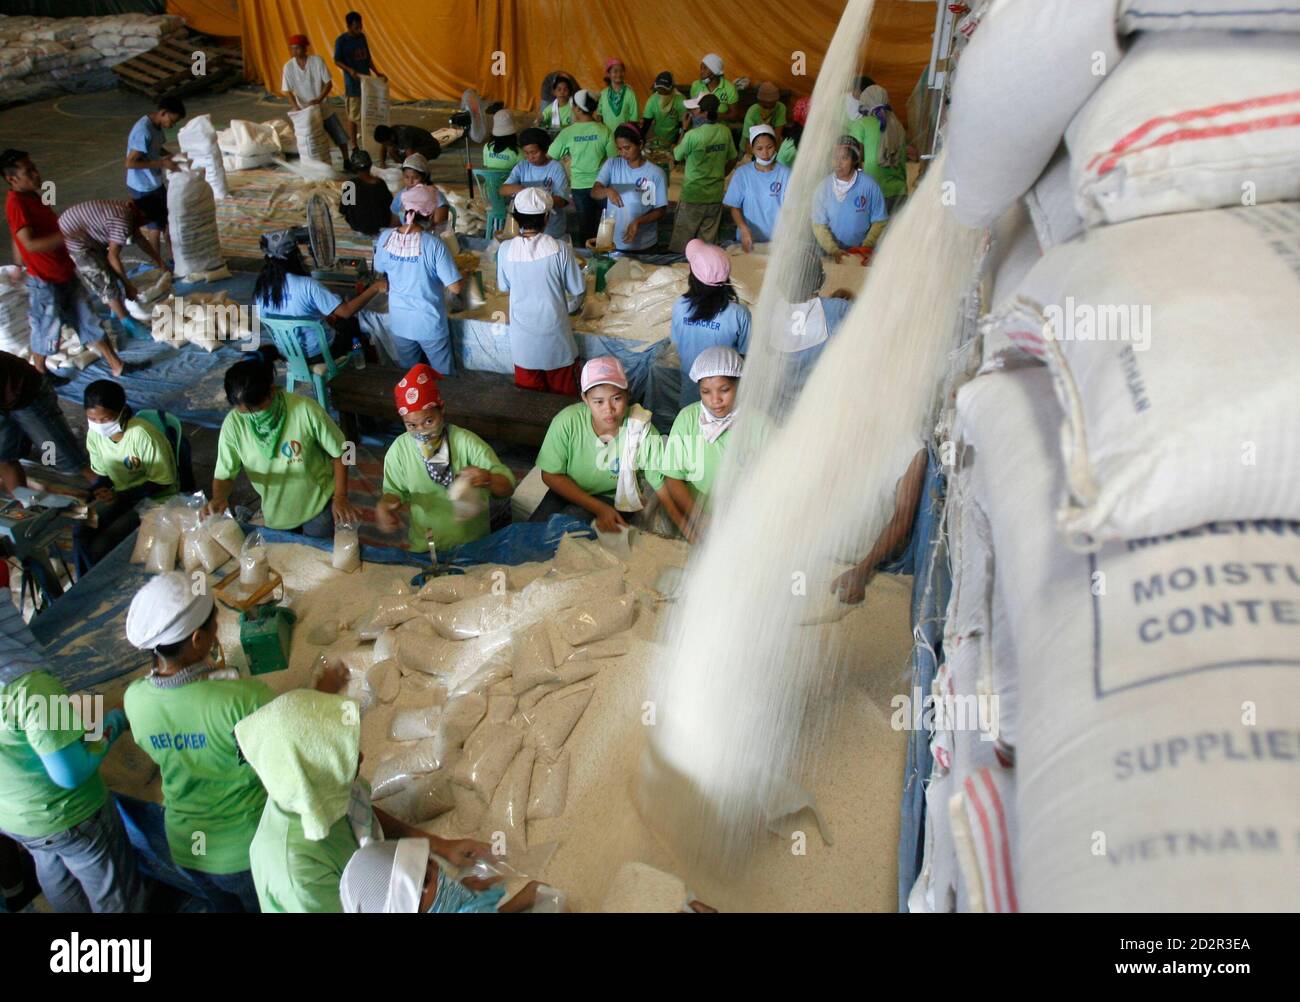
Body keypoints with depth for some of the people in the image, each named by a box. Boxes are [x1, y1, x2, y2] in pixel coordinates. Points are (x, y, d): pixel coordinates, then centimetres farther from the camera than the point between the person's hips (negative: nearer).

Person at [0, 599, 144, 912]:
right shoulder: (29, 687, -36)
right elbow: (72, 774, -29)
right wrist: (113, 723, -16)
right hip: (67, 816, -6)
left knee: (54, 874, 32)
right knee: (111, 891, 19)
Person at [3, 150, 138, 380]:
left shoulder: (33, 196, 7)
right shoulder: (16, 203, -21)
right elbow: (30, 244, -30)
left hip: (65, 275, 8)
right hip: (45, 282, -8)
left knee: (89, 321, 12)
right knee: (45, 331, 8)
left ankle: (116, 365, 20)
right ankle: (39, 375, 28)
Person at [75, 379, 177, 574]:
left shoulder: (142, 435, -25)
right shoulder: (95, 434, -7)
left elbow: (162, 482, -18)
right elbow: (103, 475, 8)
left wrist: (119, 496, -24)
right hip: (121, 495, 6)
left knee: (100, 547, -20)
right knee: (81, 532, -16)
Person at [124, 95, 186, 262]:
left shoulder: (157, 126, 0)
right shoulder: (143, 131, -28)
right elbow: (130, 162, -29)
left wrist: (171, 156, 0)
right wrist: (162, 163, -27)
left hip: (156, 184, 9)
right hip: (143, 188, -9)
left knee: (169, 221, 18)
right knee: (155, 227, 3)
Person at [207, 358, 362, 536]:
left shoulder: (306, 410, -27)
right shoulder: (233, 424, -20)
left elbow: (338, 452, -14)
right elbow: (224, 475, -11)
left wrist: (340, 497, -19)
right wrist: (219, 498, -33)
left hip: (318, 506, -3)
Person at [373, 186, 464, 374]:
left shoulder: (385, 237, -11)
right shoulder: (434, 245, -24)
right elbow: (455, 288, -21)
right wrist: (461, 270, -1)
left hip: (399, 321, 4)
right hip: (430, 323, -4)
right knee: (443, 374, 16)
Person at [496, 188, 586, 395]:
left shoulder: (506, 249, -10)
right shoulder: (561, 249, -17)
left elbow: (504, 289, 4)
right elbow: (578, 290, -7)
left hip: (523, 338, 2)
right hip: (555, 338, -2)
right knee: (562, 394, 16)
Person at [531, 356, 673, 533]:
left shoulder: (642, 430, -26)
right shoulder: (567, 422, -24)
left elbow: (663, 485, -15)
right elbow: (551, 475, -13)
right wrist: (598, 508, -19)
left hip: (615, 498, -1)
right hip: (569, 491, 2)